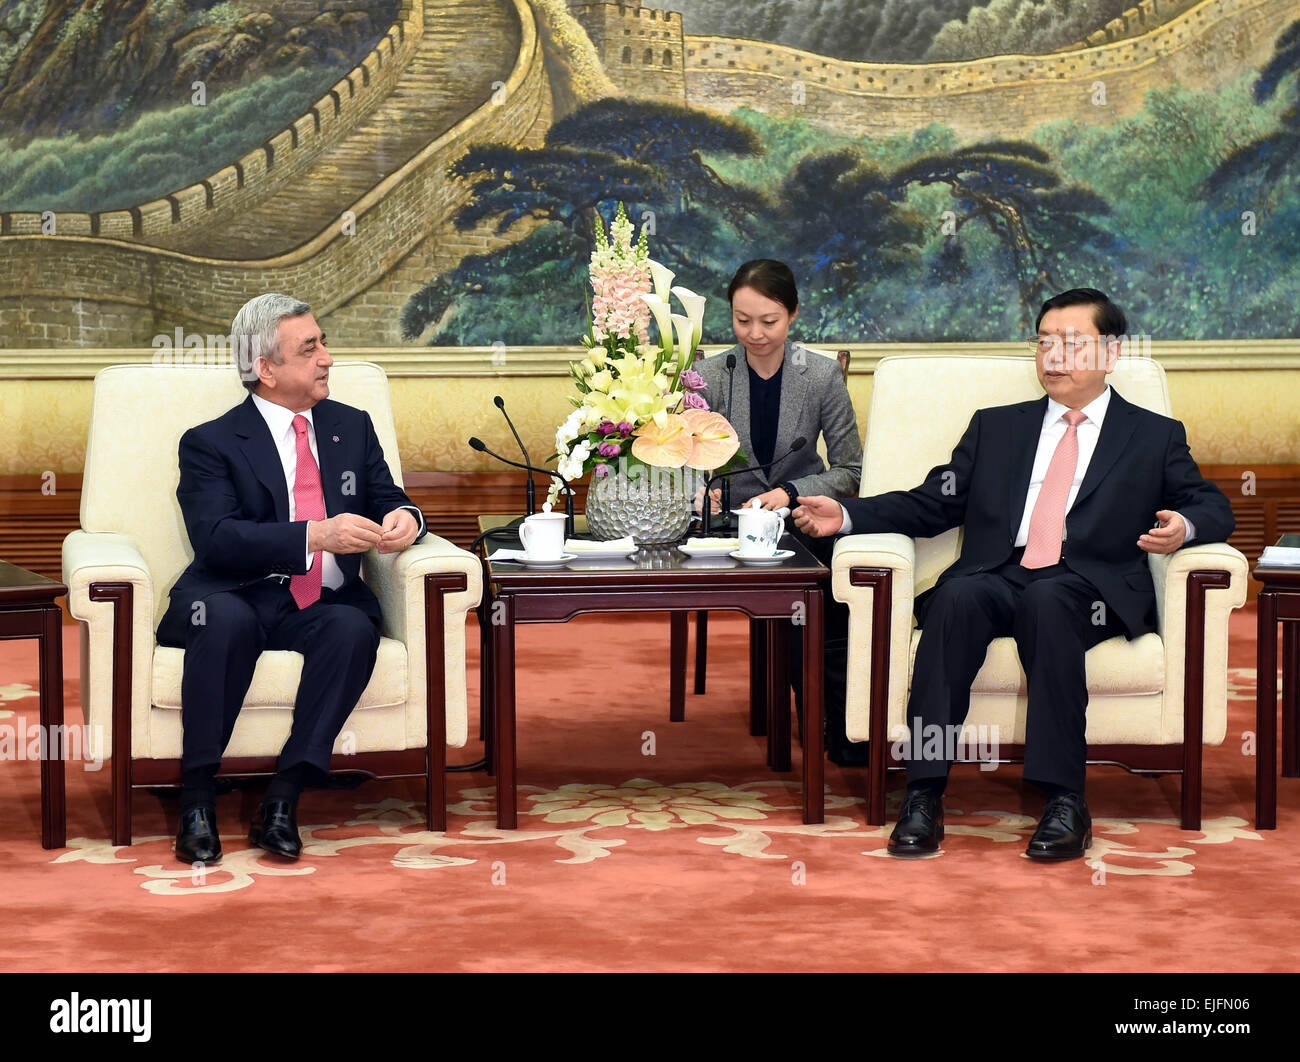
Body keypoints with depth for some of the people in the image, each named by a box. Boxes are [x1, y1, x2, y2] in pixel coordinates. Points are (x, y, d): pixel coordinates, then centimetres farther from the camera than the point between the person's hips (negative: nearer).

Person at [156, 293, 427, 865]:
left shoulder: (352, 427, 18)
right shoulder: (210, 443, 1)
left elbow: (387, 501, 18)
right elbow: (216, 538, -14)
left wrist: (404, 517, -10)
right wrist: (316, 534, -26)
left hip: (323, 605, 3)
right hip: (238, 597, -3)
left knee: (354, 629, -32)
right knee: (226, 619, -38)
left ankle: (282, 799, -32)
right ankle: (197, 801, -31)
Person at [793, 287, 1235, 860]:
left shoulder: (1155, 437, 20)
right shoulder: (996, 427, 26)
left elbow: (1214, 507, 12)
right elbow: (931, 504, 19)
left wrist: (1184, 525, -13)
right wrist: (845, 515, 4)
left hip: (1089, 588, -2)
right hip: (997, 579, 2)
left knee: (1046, 600, -37)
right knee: (955, 597, -33)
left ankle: (1064, 800, -41)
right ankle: (923, 796, -38)